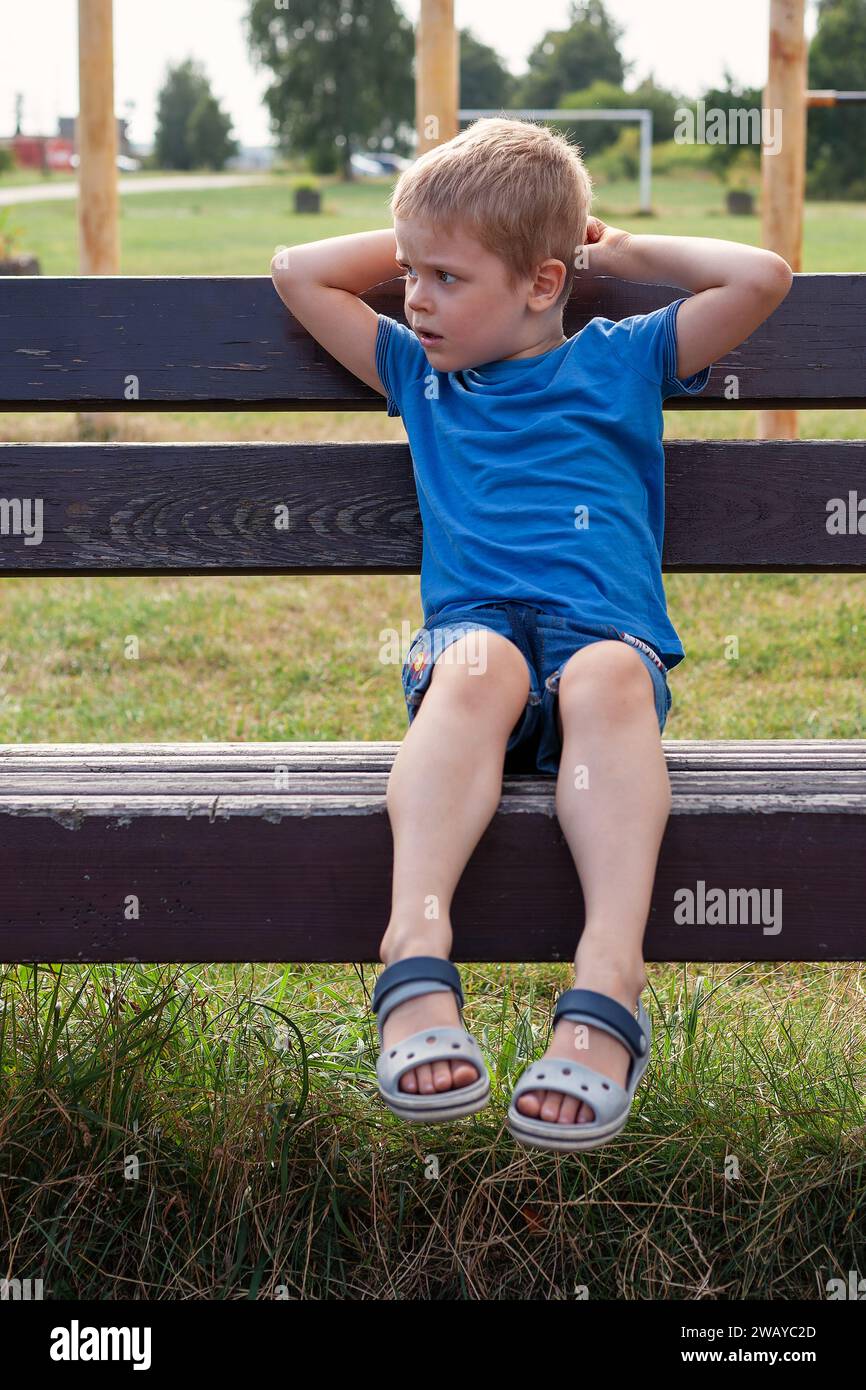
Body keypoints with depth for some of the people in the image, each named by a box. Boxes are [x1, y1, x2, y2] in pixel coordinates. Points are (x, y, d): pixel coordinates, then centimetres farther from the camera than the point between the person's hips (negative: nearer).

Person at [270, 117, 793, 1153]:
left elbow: (761, 278, 14)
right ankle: (416, 952, -53)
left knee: (608, 678, -38)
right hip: (472, 630, 1)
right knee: (478, 665, -37)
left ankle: (607, 983, -52)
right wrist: (417, 240, 31)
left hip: (607, 632, -1)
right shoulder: (420, 374, 29)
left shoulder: (622, 360, 22)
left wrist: (618, 251, 22)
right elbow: (298, 272, 33)